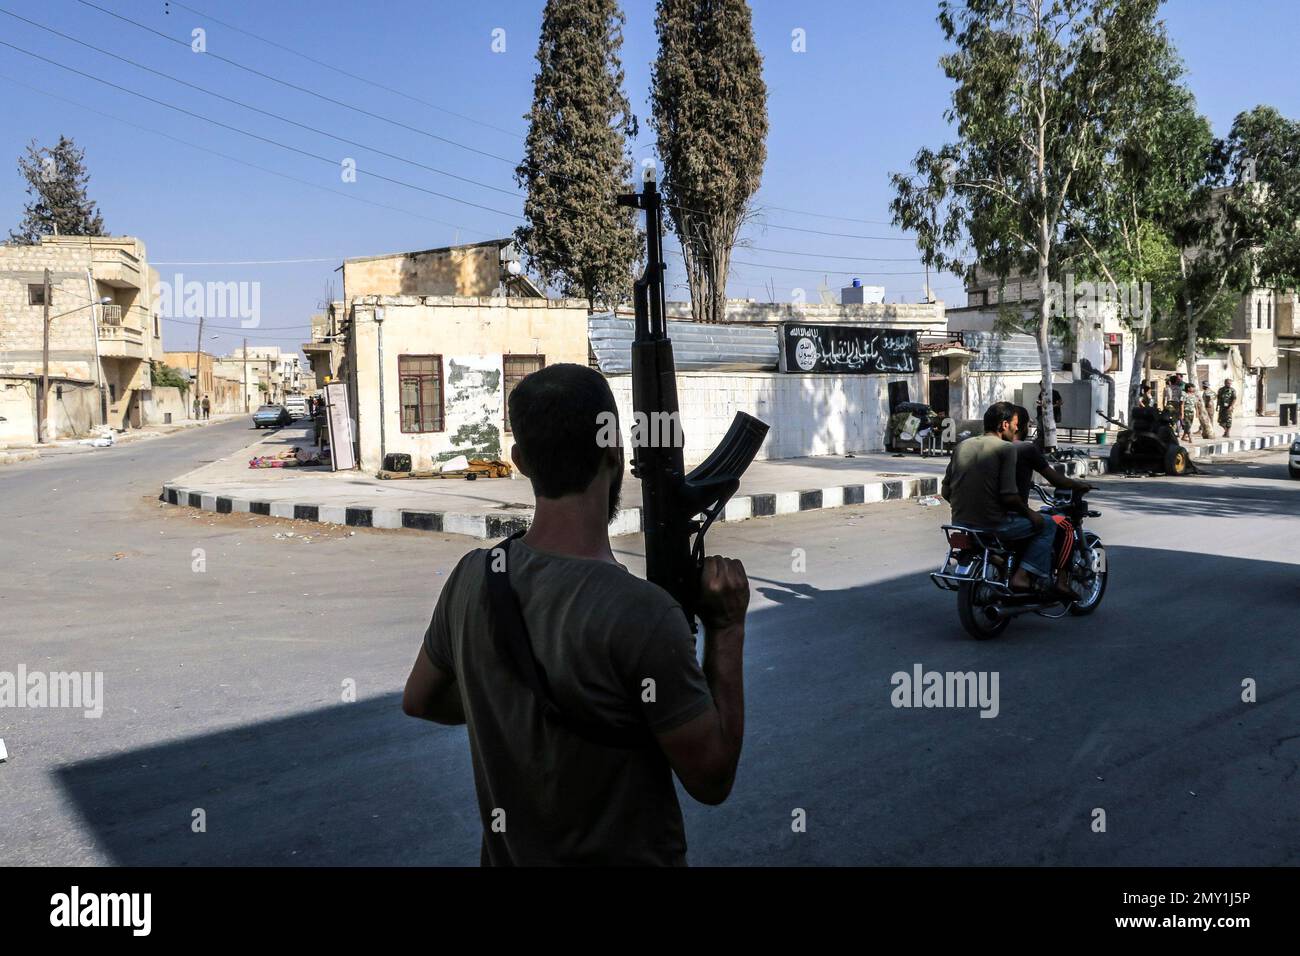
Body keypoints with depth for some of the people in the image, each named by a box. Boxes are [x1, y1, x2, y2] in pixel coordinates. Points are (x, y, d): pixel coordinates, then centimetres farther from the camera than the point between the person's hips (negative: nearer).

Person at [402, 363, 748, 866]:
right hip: (626, 855, -5)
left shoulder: (472, 578, -13)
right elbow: (712, 779, -20)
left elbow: (419, 700, 6)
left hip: (506, 852, 5)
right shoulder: (641, 613, -32)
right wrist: (728, 629, -14)